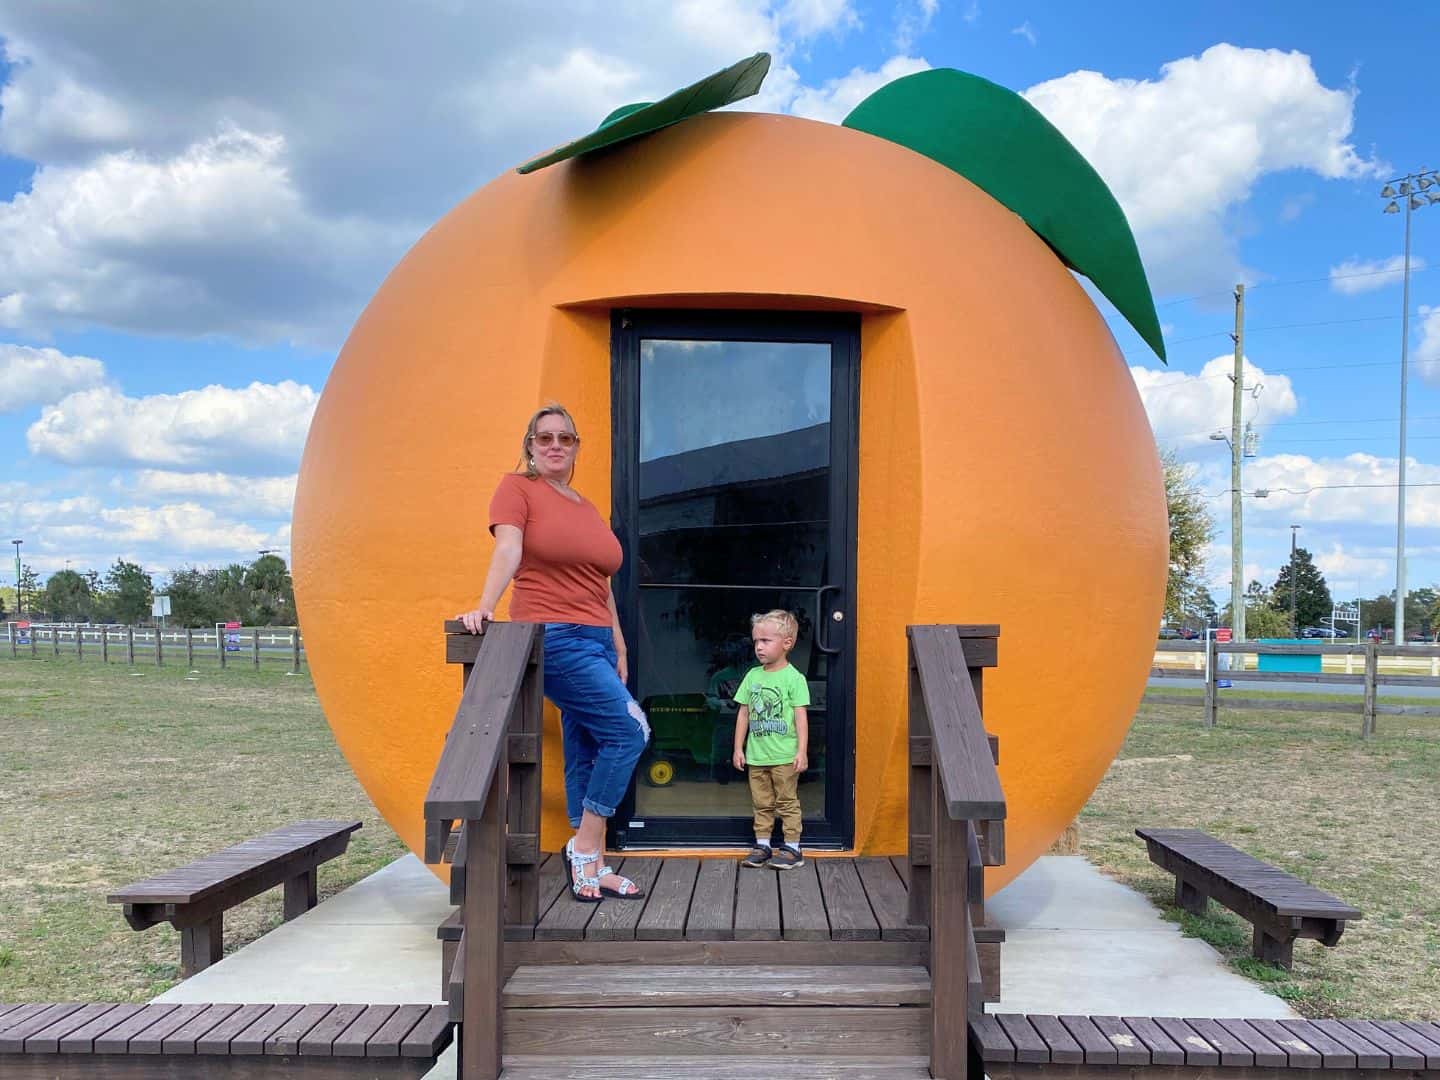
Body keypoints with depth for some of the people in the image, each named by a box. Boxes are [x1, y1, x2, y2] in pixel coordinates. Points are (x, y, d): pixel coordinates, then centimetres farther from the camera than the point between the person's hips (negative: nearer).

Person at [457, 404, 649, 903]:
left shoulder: (587, 507, 20)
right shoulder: (517, 487, 1)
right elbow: (508, 548, -16)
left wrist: (619, 650, 16)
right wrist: (485, 607, -30)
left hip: (596, 640, 7)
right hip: (552, 636, -7)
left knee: (586, 756, 7)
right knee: (630, 731, -13)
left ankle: (590, 870, 13)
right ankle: (584, 849, -1)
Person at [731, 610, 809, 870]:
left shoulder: (794, 678, -8)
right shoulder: (752, 676, 6)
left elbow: (801, 717, -9)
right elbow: (744, 714, 10)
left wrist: (801, 752, -13)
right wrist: (738, 748, 9)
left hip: (784, 757, -5)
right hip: (756, 756, 5)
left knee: (787, 802, 4)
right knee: (762, 804, 13)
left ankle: (793, 848, 12)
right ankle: (762, 846, 21)